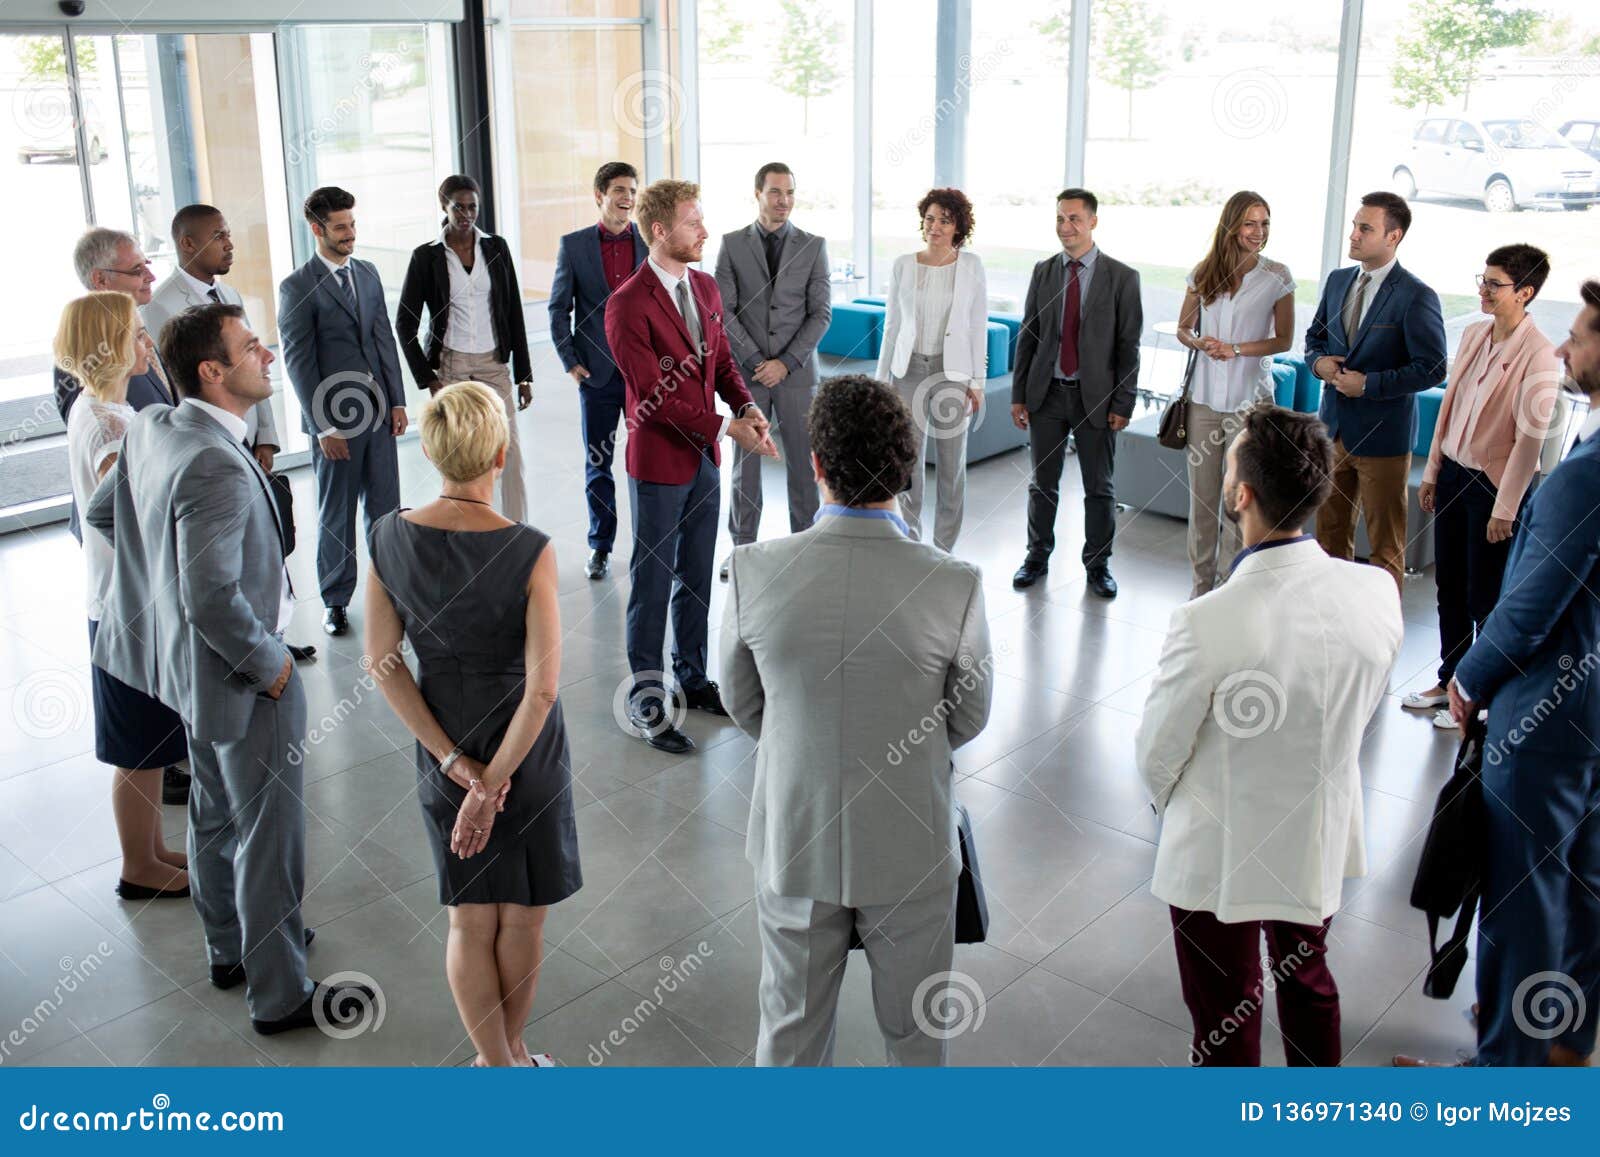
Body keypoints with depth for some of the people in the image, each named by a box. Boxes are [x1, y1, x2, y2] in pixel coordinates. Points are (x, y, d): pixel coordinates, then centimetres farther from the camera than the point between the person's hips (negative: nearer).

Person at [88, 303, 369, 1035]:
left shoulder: (150, 428, -2)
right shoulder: (217, 466, -31)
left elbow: (101, 513, 13)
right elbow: (213, 599, -33)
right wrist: (270, 664, -18)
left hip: (191, 664, 10)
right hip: (239, 674, -10)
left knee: (215, 811, 25)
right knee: (269, 833, 5)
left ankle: (231, 948, 45)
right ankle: (280, 994, 21)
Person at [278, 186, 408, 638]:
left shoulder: (367, 273, 10)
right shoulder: (297, 288, -8)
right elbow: (298, 361, -10)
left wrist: (397, 400, 6)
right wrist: (323, 426, -13)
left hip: (379, 413, 5)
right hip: (335, 418, -5)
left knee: (385, 508, 10)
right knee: (336, 516, 7)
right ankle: (335, 601, 20)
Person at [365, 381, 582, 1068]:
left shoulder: (389, 537, -12)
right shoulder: (529, 553, -23)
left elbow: (383, 663, -8)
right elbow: (542, 688, -24)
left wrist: (456, 763, -7)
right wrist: (492, 783, -14)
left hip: (443, 747, 3)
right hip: (526, 751, -3)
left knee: (470, 921, 17)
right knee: (522, 917, 18)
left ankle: (495, 1062, 29)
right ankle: (510, 1051, 37)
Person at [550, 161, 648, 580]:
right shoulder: (574, 245, 3)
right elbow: (559, 307, 6)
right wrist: (570, 360, -1)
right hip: (597, 371, 0)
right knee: (597, 463, 7)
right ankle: (600, 546, 18)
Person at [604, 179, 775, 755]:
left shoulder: (705, 287, 7)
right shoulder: (628, 305, -18)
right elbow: (654, 394, -22)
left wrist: (747, 407, -7)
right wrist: (726, 428, -22)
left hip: (704, 458, 7)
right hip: (659, 462, -7)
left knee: (696, 578, 18)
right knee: (652, 586, 3)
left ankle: (692, 680, 33)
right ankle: (645, 703, 15)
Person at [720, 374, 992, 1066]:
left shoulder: (754, 571, -18)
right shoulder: (954, 586, -22)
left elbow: (742, 702, -2)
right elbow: (968, 719, -6)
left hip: (793, 841, 1)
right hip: (907, 850, -1)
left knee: (791, 1031, 22)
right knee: (913, 1032, 23)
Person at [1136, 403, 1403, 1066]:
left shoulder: (1206, 623, -33)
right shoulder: (1377, 593, -17)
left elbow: (1157, 755, -17)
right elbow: (1362, 712, 1)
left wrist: (1171, 804, 5)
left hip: (1221, 854, -5)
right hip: (1324, 837, 6)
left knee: (1224, 1019, 17)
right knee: (1309, 979, 30)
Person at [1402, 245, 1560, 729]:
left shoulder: (1538, 354, -16)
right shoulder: (1473, 334, 5)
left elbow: (1532, 435, -16)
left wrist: (1506, 507, -15)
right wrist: (1432, 471, 13)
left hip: (1494, 484, -7)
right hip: (1454, 474, 7)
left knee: (1485, 599, 4)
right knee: (1449, 589, 16)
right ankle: (1450, 681, 31)